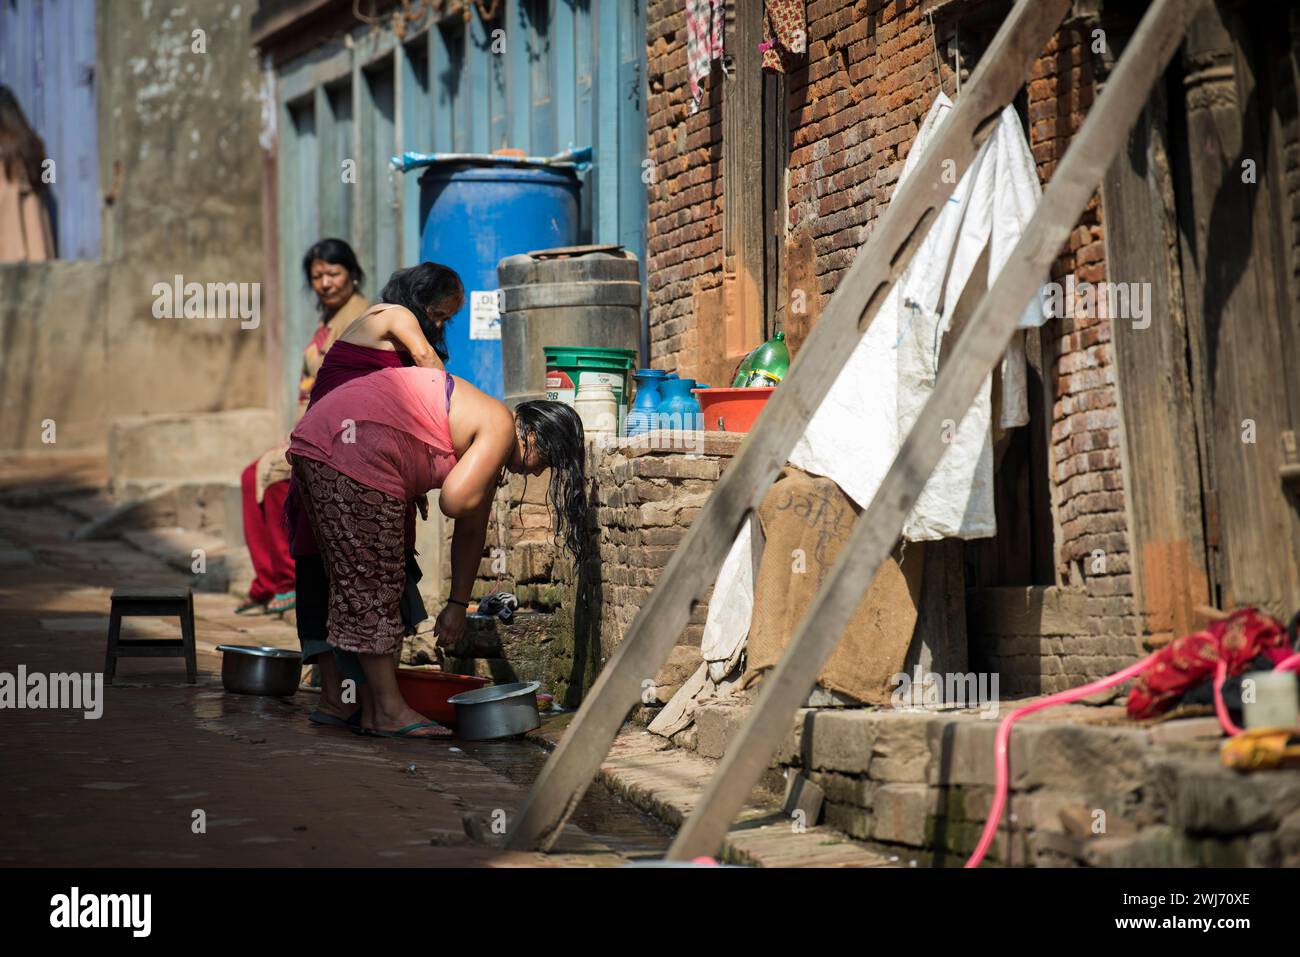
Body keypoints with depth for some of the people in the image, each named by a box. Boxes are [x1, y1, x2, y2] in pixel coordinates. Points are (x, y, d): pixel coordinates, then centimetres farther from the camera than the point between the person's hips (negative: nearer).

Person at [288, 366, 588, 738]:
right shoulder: (500, 428, -5)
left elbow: (471, 530, 29)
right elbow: (454, 502, -18)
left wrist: (458, 606, 32)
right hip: (352, 449, -10)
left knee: (353, 586, 16)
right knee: (371, 586, -3)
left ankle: (333, 699, 21)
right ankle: (388, 711, 2)